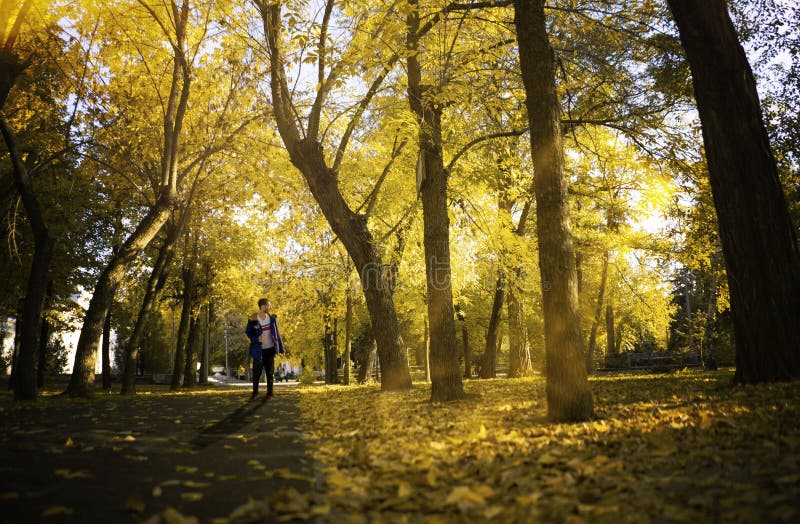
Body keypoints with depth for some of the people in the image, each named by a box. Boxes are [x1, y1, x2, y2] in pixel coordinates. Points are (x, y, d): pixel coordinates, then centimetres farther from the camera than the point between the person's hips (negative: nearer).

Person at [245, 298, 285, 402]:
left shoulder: (272, 318, -2)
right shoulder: (253, 320, -12)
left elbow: (277, 333, 3)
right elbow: (248, 332, 1)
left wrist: (281, 348, 4)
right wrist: (256, 339, -20)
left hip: (270, 349, 2)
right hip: (259, 350, -2)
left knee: (270, 373, 8)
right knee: (256, 373, 5)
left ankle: (269, 394, 21)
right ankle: (255, 392, 27)